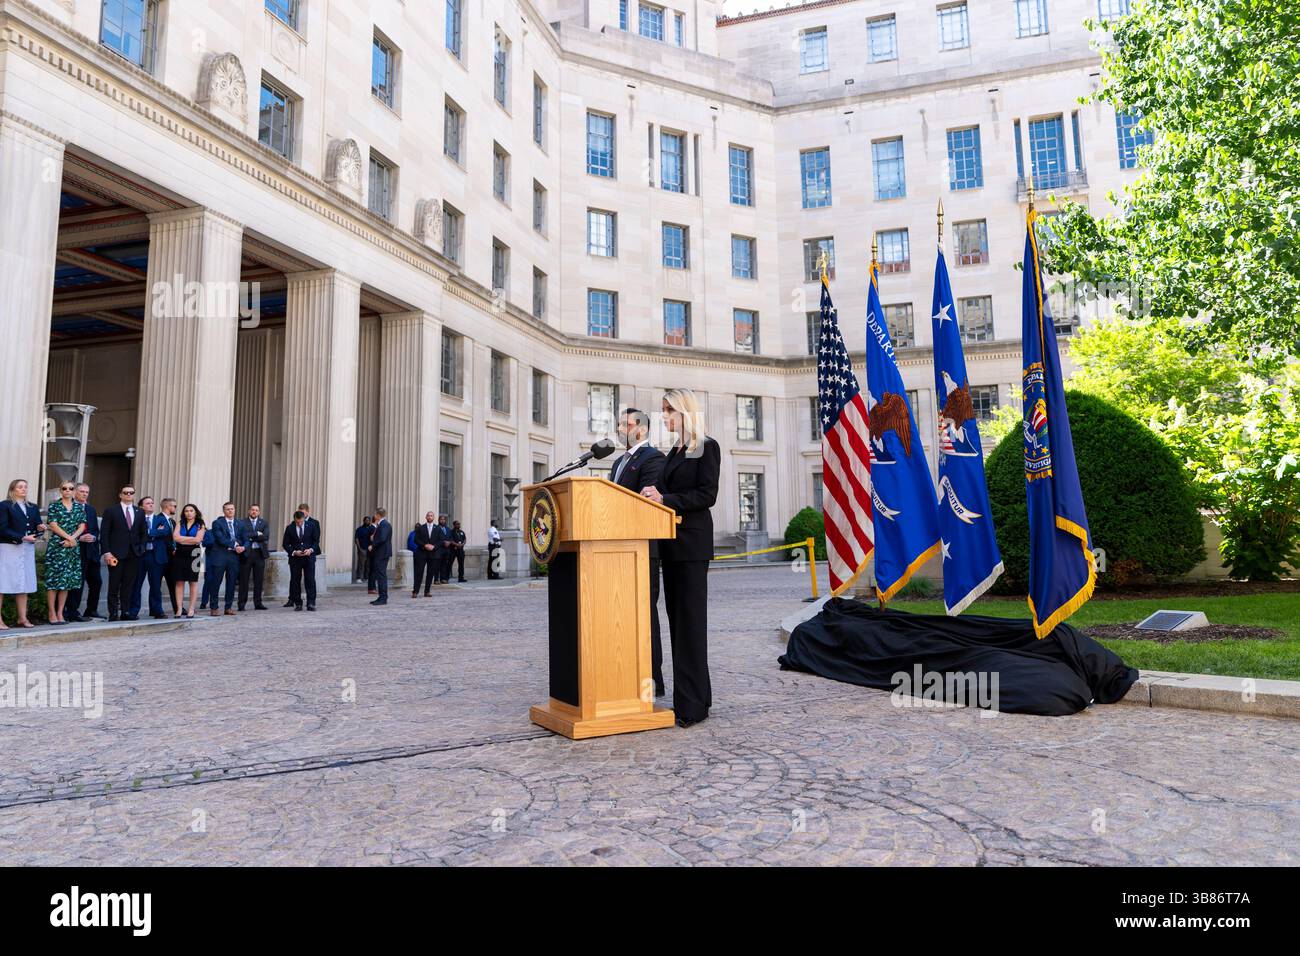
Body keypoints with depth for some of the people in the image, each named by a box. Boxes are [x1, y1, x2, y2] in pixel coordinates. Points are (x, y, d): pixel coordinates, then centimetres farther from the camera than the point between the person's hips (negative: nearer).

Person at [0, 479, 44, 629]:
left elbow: (37, 526, 16)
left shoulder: (32, 507, 16)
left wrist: (40, 529, -6)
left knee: (24, 583, 5)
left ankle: (22, 618, 8)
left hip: (27, 549, 5)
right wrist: (22, 538, -16)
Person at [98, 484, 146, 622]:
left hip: (133, 554, 4)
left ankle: (125, 612, 10)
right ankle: (113, 613, 5)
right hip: (116, 554, -3)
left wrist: (141, 548, 4)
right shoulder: (111, 511, 1)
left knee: (128, 585, 6)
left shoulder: (140, 513, 13)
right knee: (114, 585, 1)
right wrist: (107, 552, -11)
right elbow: (104, 533, -3)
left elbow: (143, 533, 17)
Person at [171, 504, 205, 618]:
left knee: (193, 582, 0)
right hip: (179, 555, 2)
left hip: (193, 555, -2)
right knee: (179, 582, -1)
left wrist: (182, 539, -2)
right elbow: (175, 537, -3)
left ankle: (191, 609, 4)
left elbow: (198, 540, -8)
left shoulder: (200, 525, 6)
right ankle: (180, 609, 2)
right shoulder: (179, 524, 12)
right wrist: (192, 539, -4)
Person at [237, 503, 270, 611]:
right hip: (246, 553, -2)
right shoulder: (242, 522, 5)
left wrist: (251, 537, -9)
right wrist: (257, 534, -11)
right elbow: (243, 535, -12)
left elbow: (266, 536, -5)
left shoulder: (264, 523, 10)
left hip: (259, 553, 2)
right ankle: (242, 603, 7)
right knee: (244, 579, 1)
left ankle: (258, 603, 10)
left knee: (259, 580, 4)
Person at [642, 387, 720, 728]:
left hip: (692, 543, -8)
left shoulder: (707, 447, -4)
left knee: (690, 618, -8)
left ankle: (692, 705, -4)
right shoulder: (675, 452, 19)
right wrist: (654, 495, -3)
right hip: (671, 543, 9)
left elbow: (707, 494, -13)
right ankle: (693, 696, 17)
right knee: (677, 618, 9)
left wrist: (665, 499, -18)